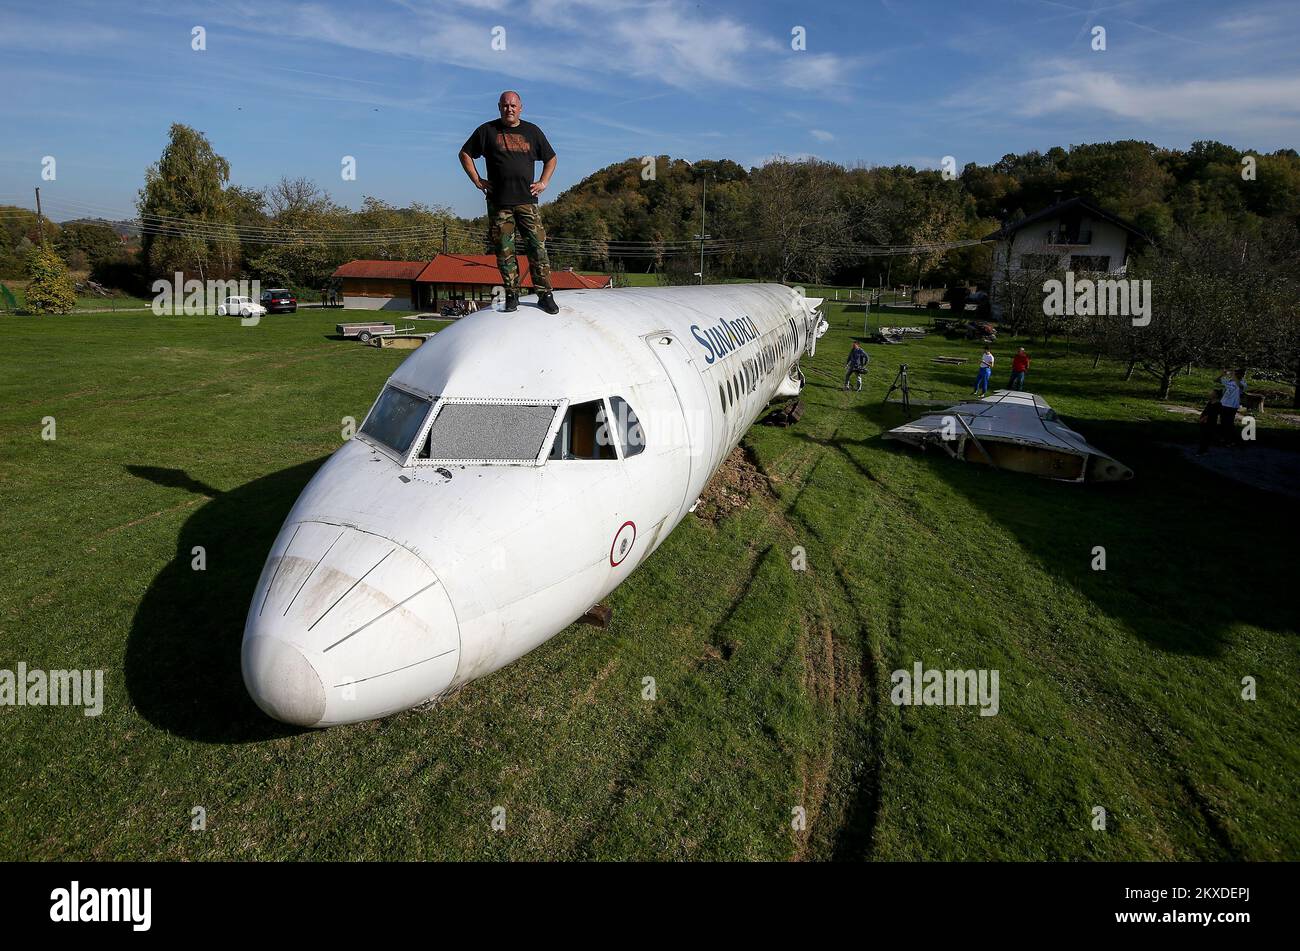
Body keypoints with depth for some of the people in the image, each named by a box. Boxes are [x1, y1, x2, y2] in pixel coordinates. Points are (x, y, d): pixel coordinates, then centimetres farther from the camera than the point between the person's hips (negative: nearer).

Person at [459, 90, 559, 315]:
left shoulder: (532, 132, 13)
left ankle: (545, 294, -2)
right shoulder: (487, 131, 8)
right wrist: (477, 181, 5)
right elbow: (465, 154, 14)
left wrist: (543, 182, 9)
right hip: (498, 202, 0)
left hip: (527, 200, 0)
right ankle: (512, 295, 8)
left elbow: (550, 158, 22)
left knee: (537, 247, -6)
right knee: (504, 250, 0)